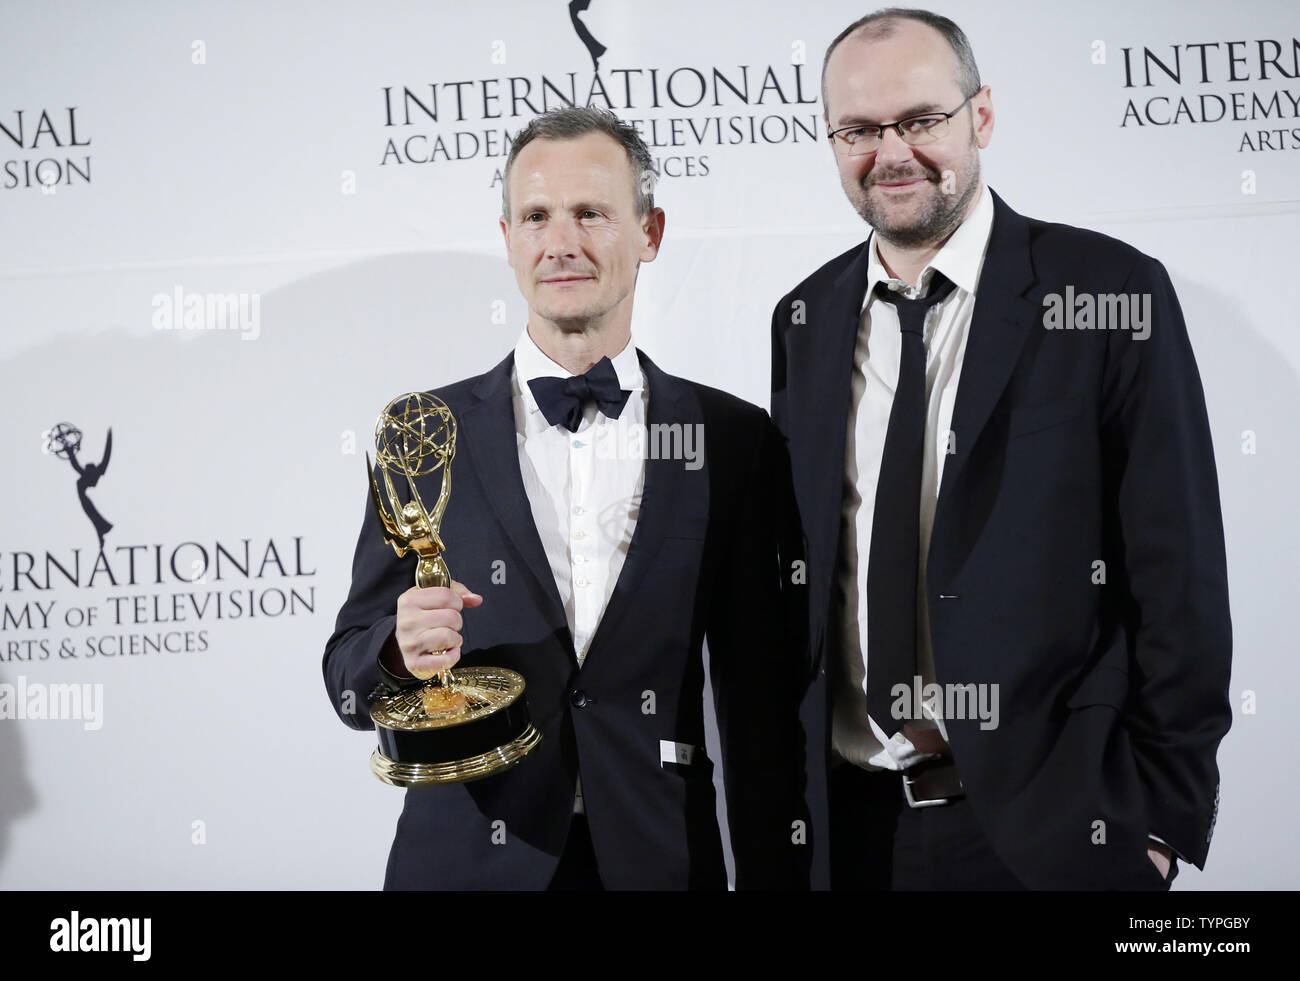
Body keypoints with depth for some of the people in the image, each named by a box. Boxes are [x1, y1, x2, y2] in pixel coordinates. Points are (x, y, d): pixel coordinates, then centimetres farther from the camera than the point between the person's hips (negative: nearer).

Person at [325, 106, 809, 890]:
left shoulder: (733, 441, 0)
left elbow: (762, 707, 2)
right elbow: (350, 677, 1)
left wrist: (772, 875, -2)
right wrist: (401, 650, -20)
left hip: (661, 861, 0)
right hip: (468, 862, 0)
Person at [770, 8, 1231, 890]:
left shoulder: (1113, 293, -7)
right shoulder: (804, 321, 7)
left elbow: (1179, 578, -7)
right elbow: (797, 569, 11)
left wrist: (1166, 815, -9)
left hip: (1051, 821, -4)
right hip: (848, 818, 4)